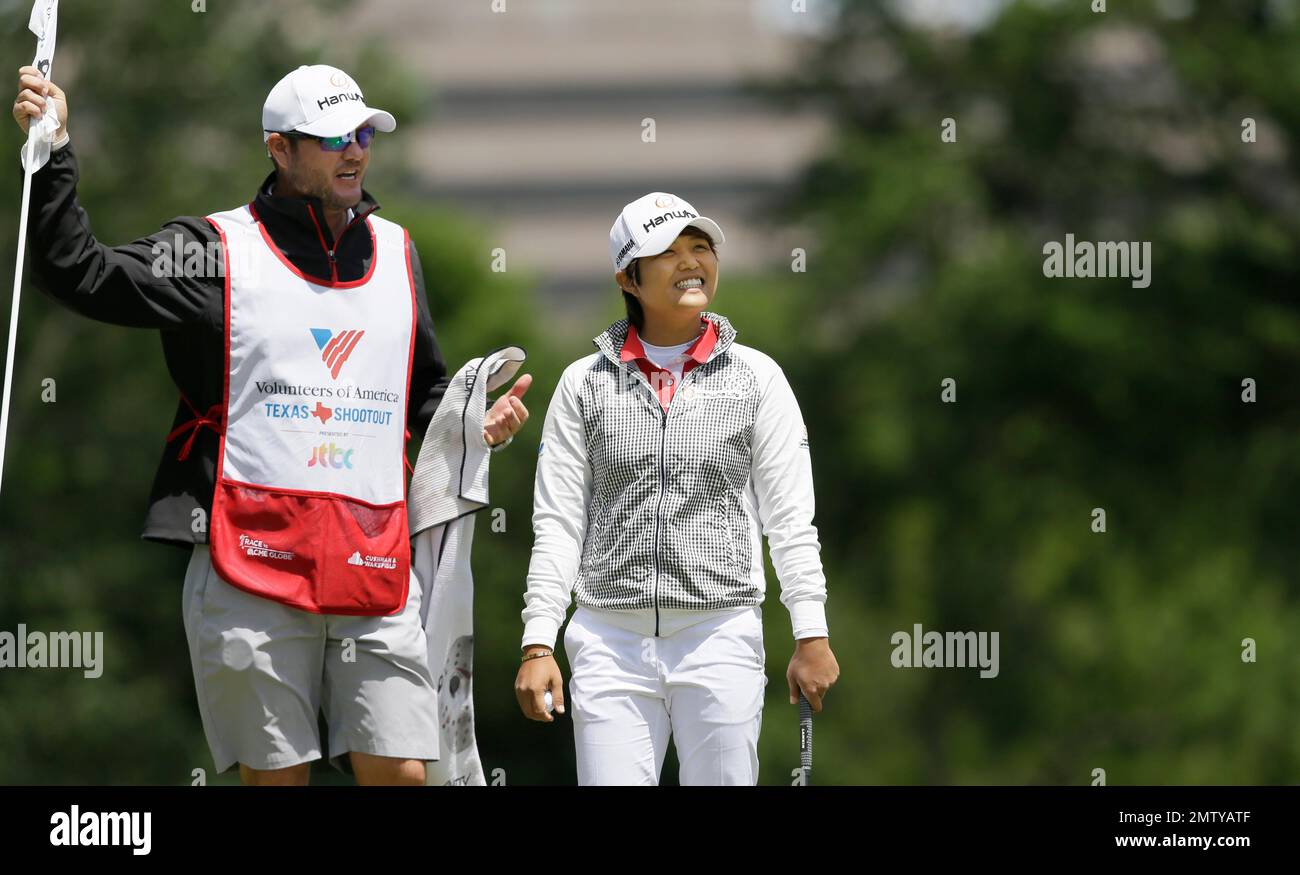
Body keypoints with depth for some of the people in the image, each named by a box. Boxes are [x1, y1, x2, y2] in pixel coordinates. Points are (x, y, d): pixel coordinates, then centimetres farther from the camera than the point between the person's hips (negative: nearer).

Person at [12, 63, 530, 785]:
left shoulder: (395, 252, 19)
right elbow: (78, 274, -4)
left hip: (376, 564, 4)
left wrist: (473, 426, 9)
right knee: (276, 776, -2)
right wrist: (53, 155, -12)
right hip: (253, 563, -4)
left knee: (399, 773, -2)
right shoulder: (219, 252, 4)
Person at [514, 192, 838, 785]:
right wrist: (538, 644, -2)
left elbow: (790, 518, 4)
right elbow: (557, 523, 6)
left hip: (720, 640, -1)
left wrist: (811, 634, -3)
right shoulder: (585, 383, 8)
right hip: (611, 642, 1)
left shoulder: (757, 379, 6)